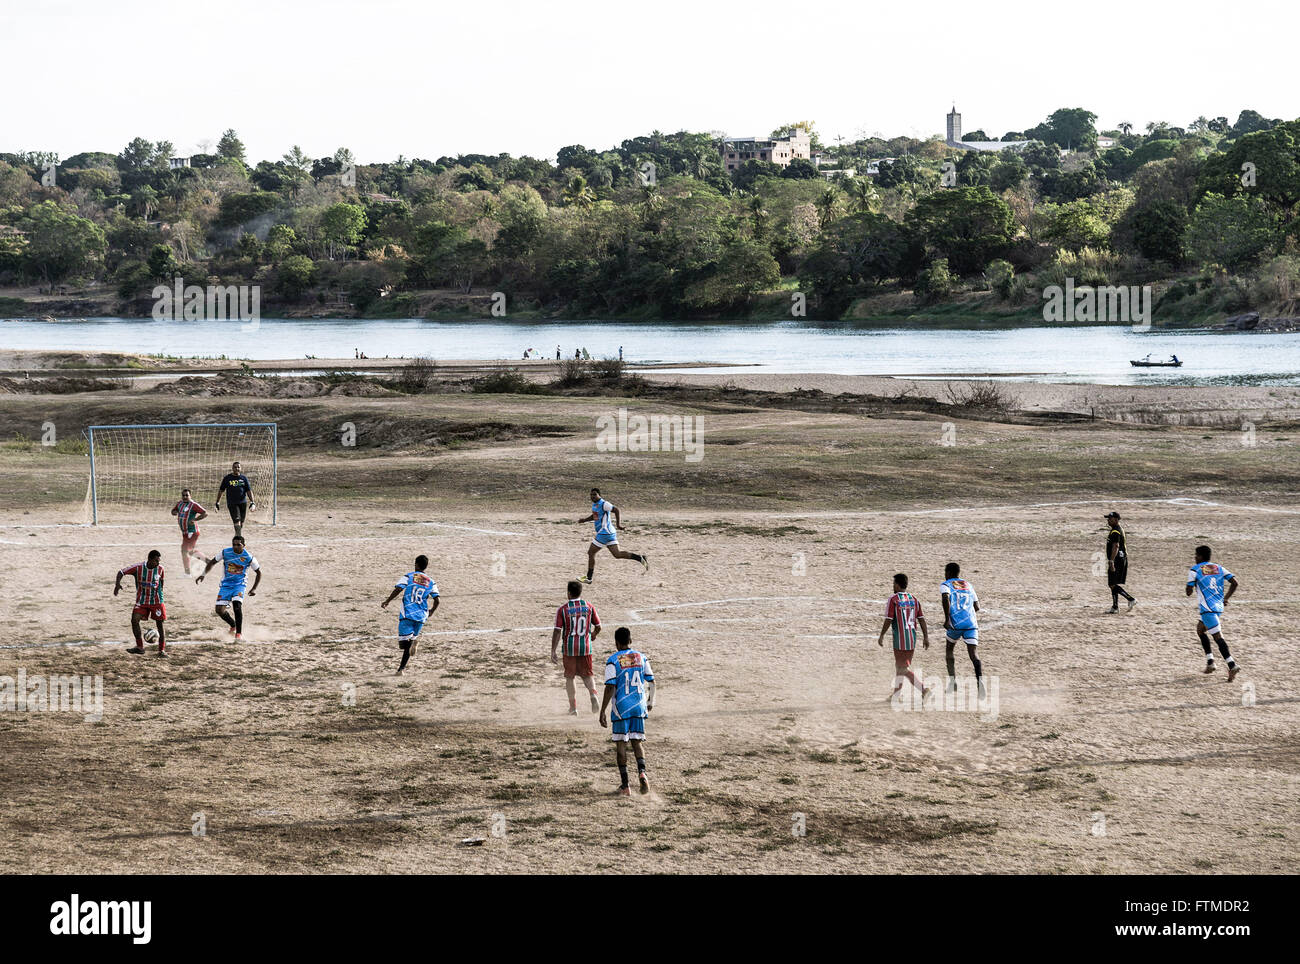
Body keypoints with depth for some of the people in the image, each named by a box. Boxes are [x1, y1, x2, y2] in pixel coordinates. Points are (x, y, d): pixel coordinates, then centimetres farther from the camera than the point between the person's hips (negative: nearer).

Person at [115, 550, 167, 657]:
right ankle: (140, 647, -2)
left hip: (156, 601, 1)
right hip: (141, 601, -1)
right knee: (134, 620, -15)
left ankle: (162, 650, 10)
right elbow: (121, 572, -9)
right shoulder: (138, 568, -13)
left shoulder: (160, 568, -6)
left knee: (160, 623, -1)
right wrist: (117, 584, -25)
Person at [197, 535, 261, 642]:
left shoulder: (248, 557, -11)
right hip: (226, 584, 3)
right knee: (219, 610, -7)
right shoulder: (225, 552, -7)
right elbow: (212, 562, 8)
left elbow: (259, 573, 0)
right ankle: (233, 625, 22)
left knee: (237, 605, -28)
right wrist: (203, 574, 0)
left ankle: (239, 633, -17)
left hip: (239, 584, -3)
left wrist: (254, 589, -6)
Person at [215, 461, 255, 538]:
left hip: (243, 503, 3)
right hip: (232, 503, -3)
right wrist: (217, 502, 12)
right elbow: (221, 490, 12)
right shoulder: (227, 478, 5)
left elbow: (249, 491, 7)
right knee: (237, 521, -17)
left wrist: (252, 502, -5)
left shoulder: (244, 478, 8)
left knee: (241, 522, 7)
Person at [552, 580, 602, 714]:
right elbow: (598, 627, 7)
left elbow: (557, 632, -10)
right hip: (585, 648, 2)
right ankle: (593, 694, -17)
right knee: (587, 675, 13)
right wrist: (593, 636, 29)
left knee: (569, 677, 12)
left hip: (569, 648, -2)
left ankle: (573, 707, 13)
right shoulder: (589, 607, 1)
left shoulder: (562, 609, -7)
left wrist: (553, 652, -7)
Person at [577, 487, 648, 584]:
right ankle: (641, 558, -1)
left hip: (604, 532, -10)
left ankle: (589, 578, 6)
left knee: (591, 553, -1)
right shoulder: (594, 504, 15)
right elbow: (594, 516, 30)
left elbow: (616, 510, -19)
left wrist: (618, 524, -24)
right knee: (617, 554, 5)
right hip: (610, 532, 10)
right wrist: (584, 520, 16)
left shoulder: (603, 504, -15)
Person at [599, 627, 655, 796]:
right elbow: (652, 682, 10)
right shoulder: (641, 657, 5)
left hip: (621, 708, -3)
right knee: (637, 742, 13)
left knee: (620, 745, 5)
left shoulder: (613, 661, -8)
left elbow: (610, 688, -13)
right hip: (639, 706, 3)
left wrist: (602, 712, -9)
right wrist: (651, 701, 27)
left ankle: (625, 786, 4)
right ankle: (641, 772, -15)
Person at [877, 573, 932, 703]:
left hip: (900, 637, -7)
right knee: (900, 665, 18)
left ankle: (923, 689, -21)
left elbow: (888, 620, -12)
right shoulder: (914, 599, 9)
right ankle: (896, 694, 26)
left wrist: (881, 636, -1)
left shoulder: (893, 600, -9)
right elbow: (921, 619, 7)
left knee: (903, 668, -5)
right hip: (912, 636, 7)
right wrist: (926, 637, 10)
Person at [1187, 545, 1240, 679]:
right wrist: (1226, 598, 14)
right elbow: (1234, 582, 6)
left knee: (1218, 636, -11)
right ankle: (1210, 661, 18)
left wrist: (1190, 588, 17)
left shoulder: (1194, 570, -3)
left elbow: (1189, 592, -6)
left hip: (1208, 608, -7)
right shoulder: (1218, 568, 13)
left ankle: (1232, 665, -24)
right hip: (1219, 606, 7)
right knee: (1200, 629, 24)